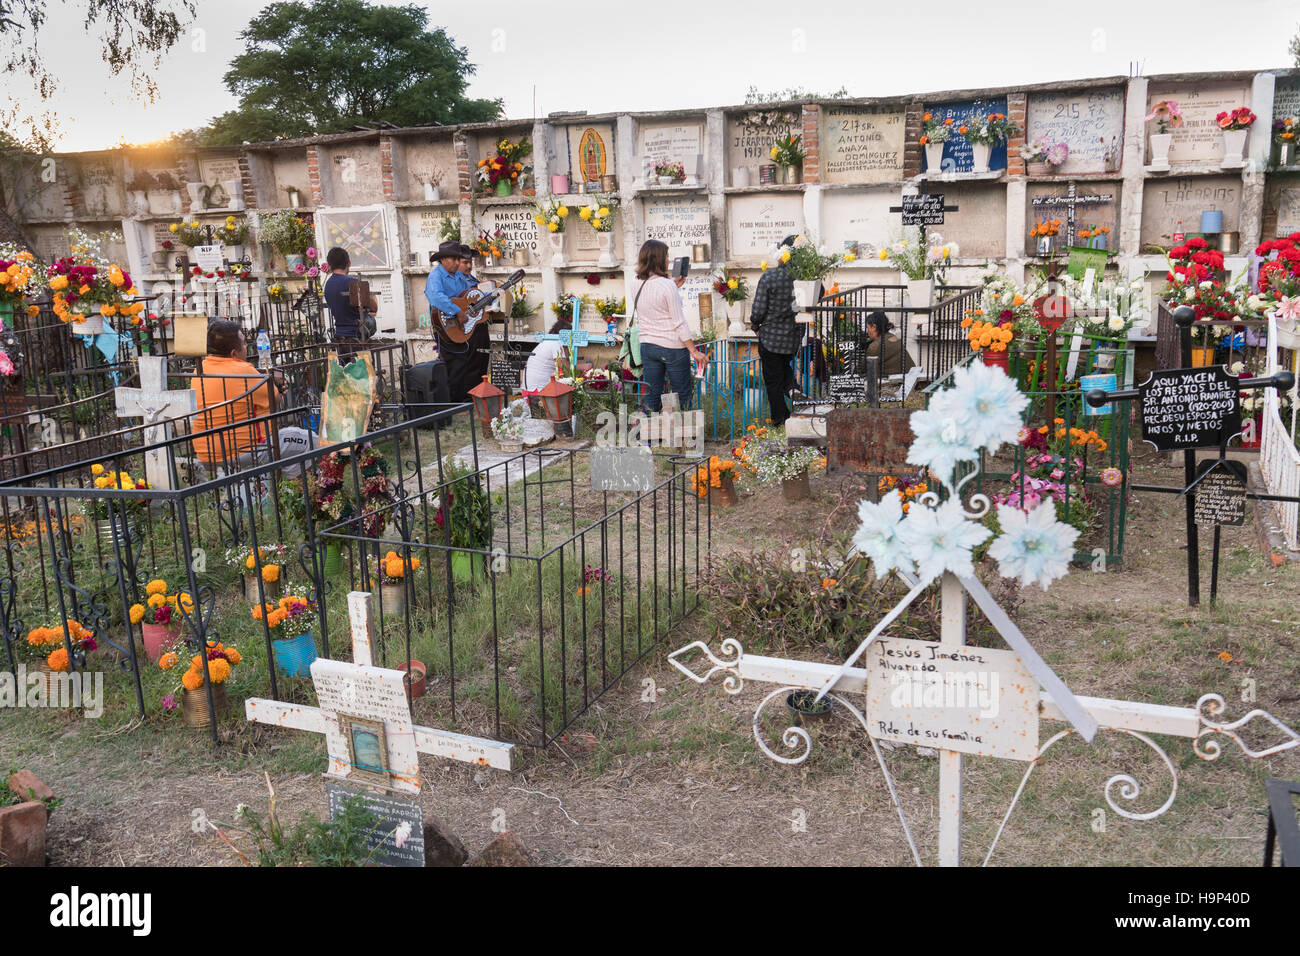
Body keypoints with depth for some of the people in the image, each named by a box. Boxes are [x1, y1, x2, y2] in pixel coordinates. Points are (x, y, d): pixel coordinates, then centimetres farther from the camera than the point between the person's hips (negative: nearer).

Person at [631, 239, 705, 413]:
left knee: (651, 397, 11)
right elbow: (679, 323, -14)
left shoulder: (637, 289, 5)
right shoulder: (667, 284, -14)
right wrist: (694, 351, -11)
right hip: (672, 347, -6)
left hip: (647, 346, 6)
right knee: (683, 395, 4)